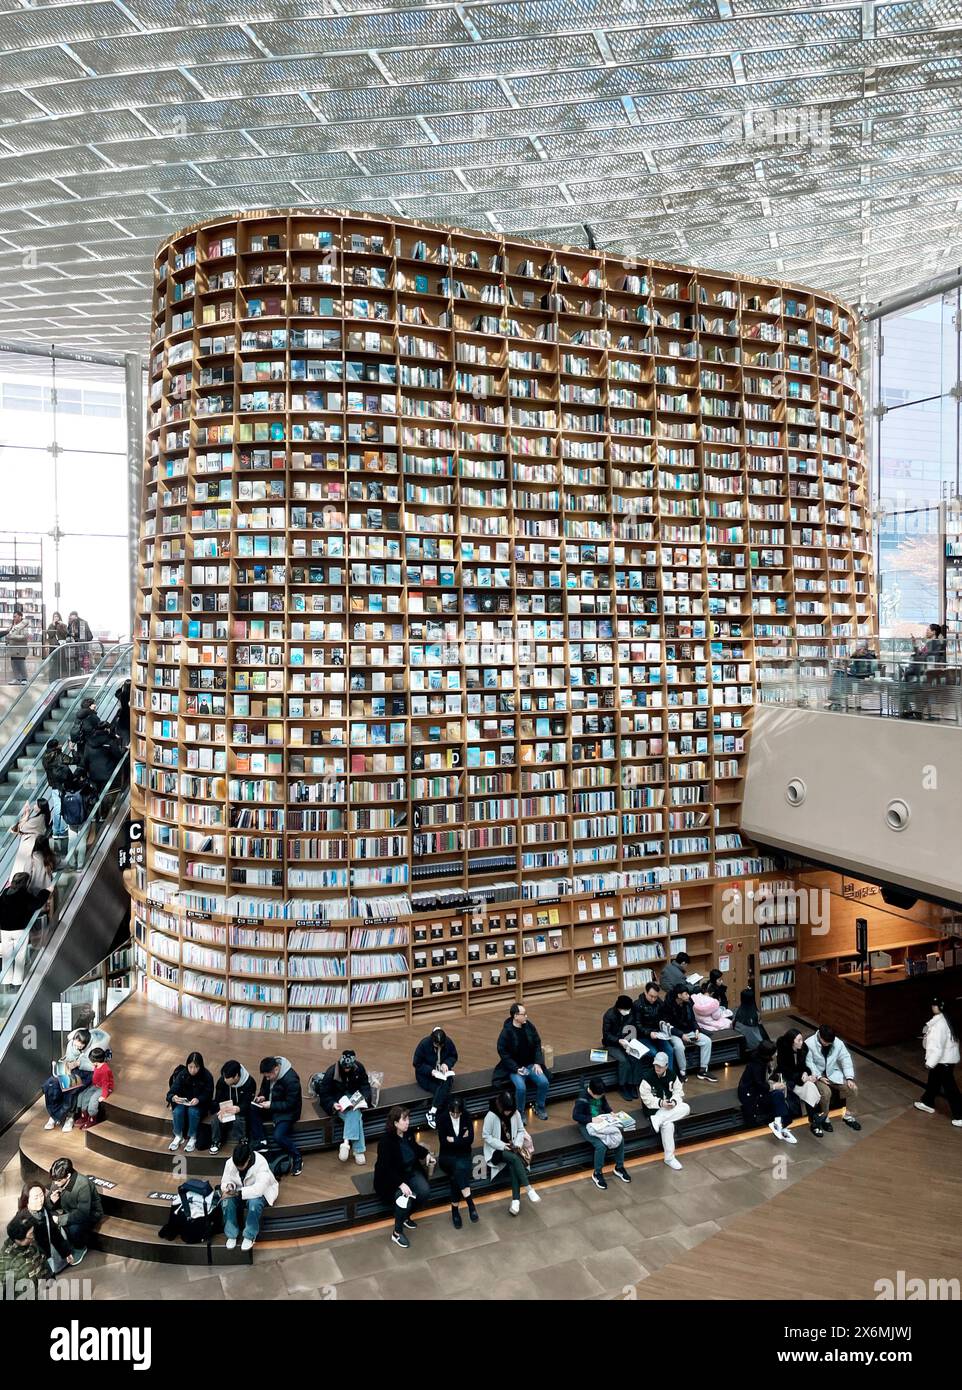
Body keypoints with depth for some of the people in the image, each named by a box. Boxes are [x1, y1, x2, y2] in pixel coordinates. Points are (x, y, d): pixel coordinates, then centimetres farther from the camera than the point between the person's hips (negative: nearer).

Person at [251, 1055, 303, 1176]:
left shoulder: (291, 1079, -29)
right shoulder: (268, 1073, -7)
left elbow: (290, 1104, -24)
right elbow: (264, 1088, 12)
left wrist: (271, 1105, -28)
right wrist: (262, 1096, -9)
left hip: (287, 1112, -7)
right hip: (271, 1106, 7)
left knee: (278, 1136, -28)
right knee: (252, 1109, -19)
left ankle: (297, 1158, -3)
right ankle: (260, 1142, -5)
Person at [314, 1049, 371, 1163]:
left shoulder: (359, 1068, -6)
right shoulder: (331, 1072, -15)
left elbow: (365, 1085, 4)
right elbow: (324, 1094, -10)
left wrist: (364, 1097, -15)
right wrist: (333, 1104, -27)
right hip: (338, 1101, -3)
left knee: (354, 1114, -31)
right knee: (355, 1116, -31)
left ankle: (346, 1142, -36)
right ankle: (359, 1150, -36)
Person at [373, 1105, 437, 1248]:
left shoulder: (408, 1134, -1)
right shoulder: (386, 1141, -23)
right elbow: (386, 1168, -27)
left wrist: (426, 1154, 2)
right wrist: (401, 1184, -36)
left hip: (411, 1171, 6)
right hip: (391, 1177, -6)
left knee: (424, 1190, -19)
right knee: (404, 1198, -31)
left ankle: (406, 1216, 7)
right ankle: (397, 1233, -7)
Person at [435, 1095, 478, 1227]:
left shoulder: (467, 1117, -2)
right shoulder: (442, 1118, -8)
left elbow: (470, 1139, -9)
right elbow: (443, 1142, -14)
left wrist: (452, 1139, -12)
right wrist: (461, 1139, -11)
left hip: (463, 1154, 1)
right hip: (447, 1156, -1)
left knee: (458, 1171, -33)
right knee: (460, 1168, -34)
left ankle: (455, 1209, -27)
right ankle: (470, 1203, -33)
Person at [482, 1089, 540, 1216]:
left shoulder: (515, 1113, -5)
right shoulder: (491, 1116, -19)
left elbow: (521, 1130, 6)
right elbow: (486, 1136, -14)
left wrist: (518, 1143, -12)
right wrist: (502, 1145, -21)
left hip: (511, 1147, 4)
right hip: (496, 1149, -4)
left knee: (513, 1165, -29)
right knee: (515, 1158, -31)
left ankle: (516, 1200, -30)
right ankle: (529, 1189, -30)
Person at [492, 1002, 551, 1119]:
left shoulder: (529, 1026, -3)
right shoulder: (506, 1032, -16)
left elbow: (537, 1045, 6)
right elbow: (503, 1053, -12)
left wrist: (537, 1063, -5)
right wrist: (516, 1069, -18)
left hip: (530, 1064, 4)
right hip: (514, 1067, -4)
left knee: (544, 1082, -17)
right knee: (521, 1087, -29)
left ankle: (539, 1108, 9)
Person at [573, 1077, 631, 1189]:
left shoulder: (600, 1094, -5)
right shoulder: (582, 1099, -24)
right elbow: (575, 1116, -23)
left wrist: (611, 1113, -4)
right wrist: (591, 1119, -28)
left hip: (602, 1121, 6)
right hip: (587, 1125, -6)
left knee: (620, 1139, -13)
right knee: (601, 1146, -29)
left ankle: (619, 1167, 9)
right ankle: (597, 1173, -4)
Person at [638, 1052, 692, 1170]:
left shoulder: (672, 1077, 1)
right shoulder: (647, 1080, -13)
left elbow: (678, 1092, 1)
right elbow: (647, 1099, -14)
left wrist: (673, 1101, -21)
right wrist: (661, 1103, -28)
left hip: (671, 1106, 5)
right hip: (655, 1109, -5)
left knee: (686, 1108, -23)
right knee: (668, 1125, -32)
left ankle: (658, 1120, -25)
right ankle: (669, 1158, -18)